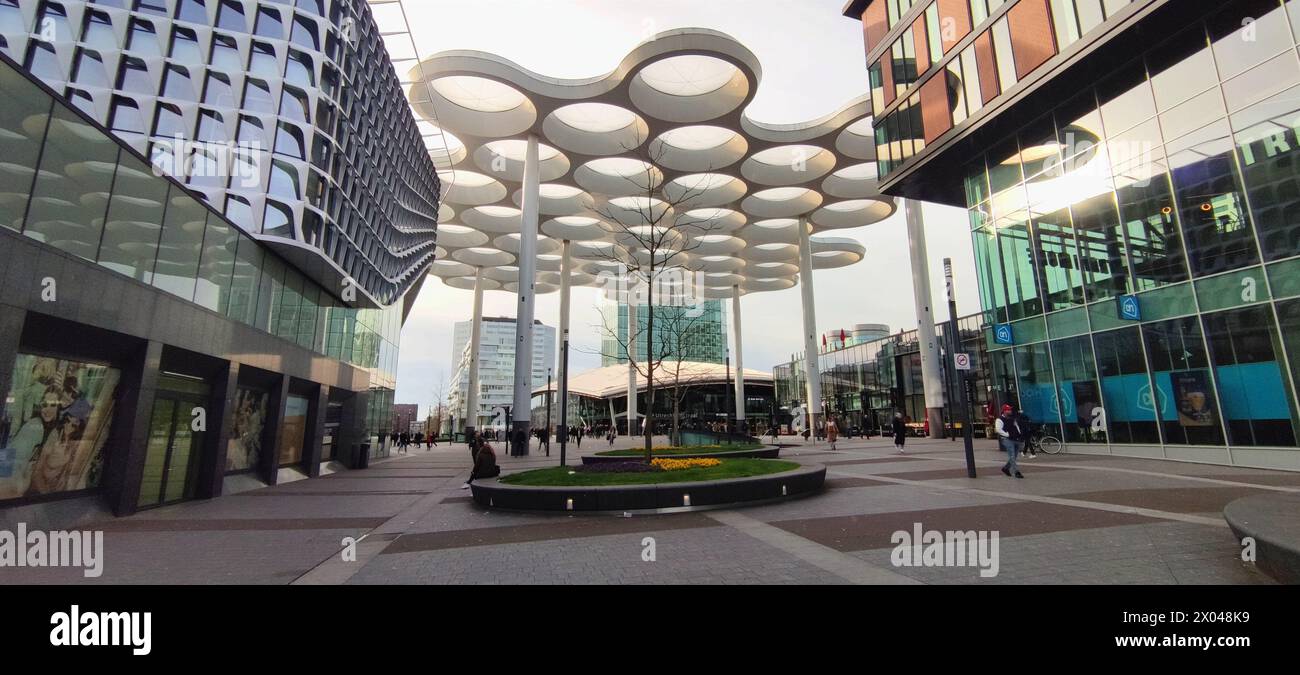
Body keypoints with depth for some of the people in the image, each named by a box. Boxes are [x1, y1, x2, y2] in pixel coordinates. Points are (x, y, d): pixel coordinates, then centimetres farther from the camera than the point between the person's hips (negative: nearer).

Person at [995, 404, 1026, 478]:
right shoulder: (1000, 420, -8)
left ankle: (1006, 468, 29)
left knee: (1014, 456, 12)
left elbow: (1017, 426, 25)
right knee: (1012, 456, -10)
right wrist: (1008, 434, -20)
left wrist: (1020, 434, 9)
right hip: (1007, 440, -8)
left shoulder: (1012, 419, 17)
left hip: (1016, 439, 8)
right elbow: (998, 429, -18)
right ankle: (1016, 472, -8)